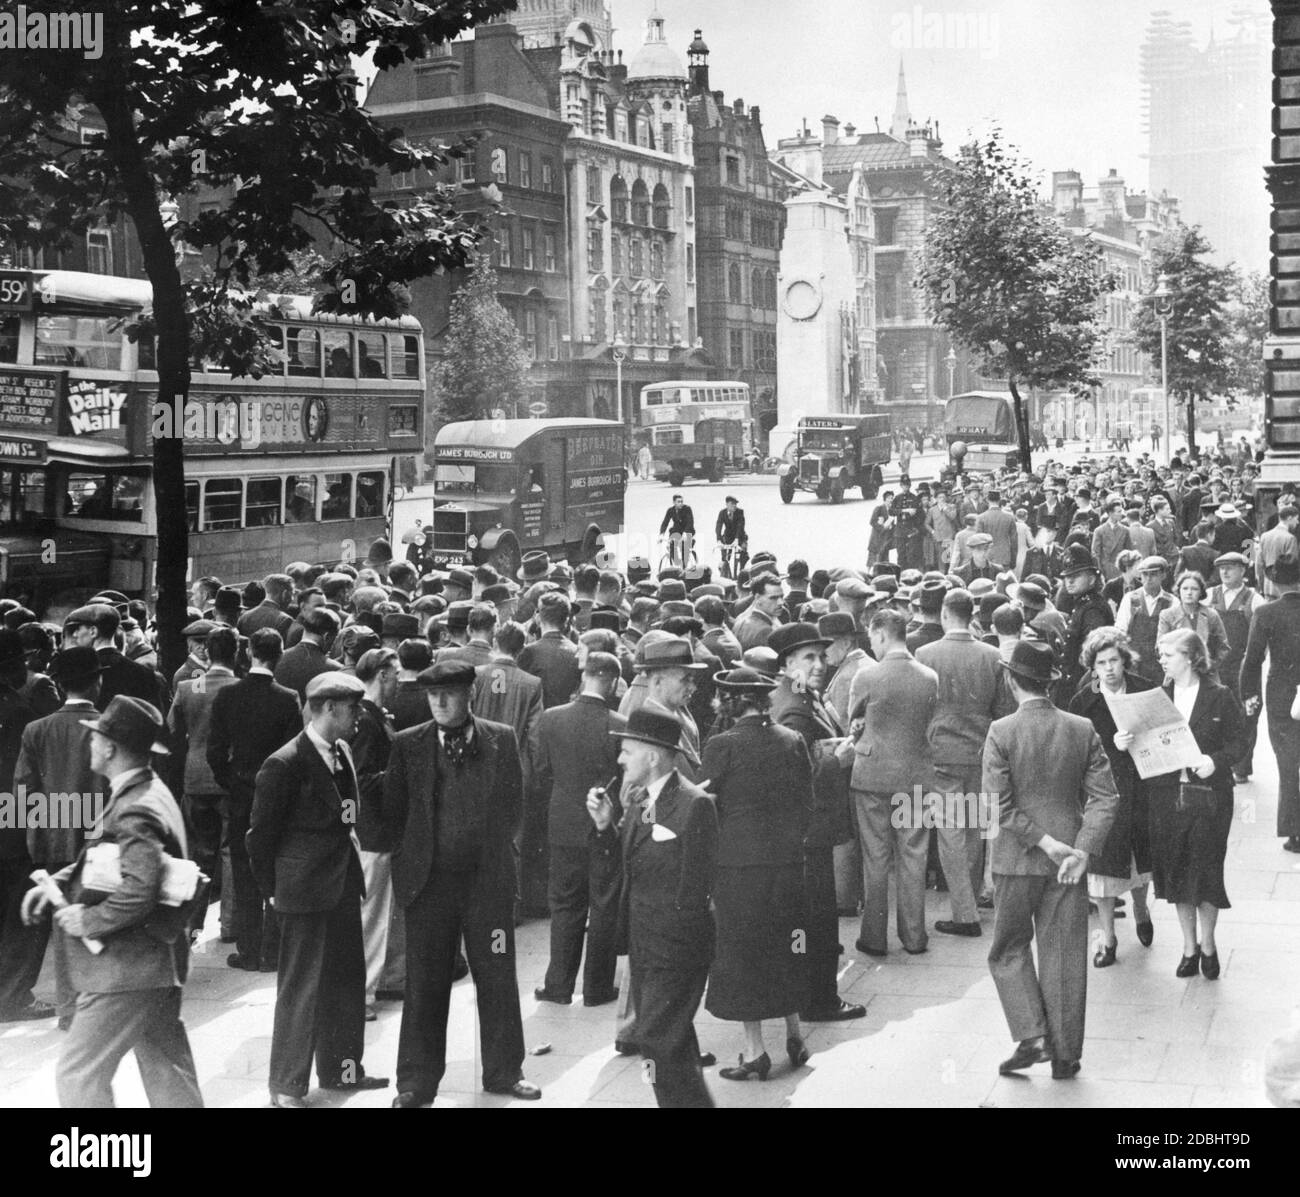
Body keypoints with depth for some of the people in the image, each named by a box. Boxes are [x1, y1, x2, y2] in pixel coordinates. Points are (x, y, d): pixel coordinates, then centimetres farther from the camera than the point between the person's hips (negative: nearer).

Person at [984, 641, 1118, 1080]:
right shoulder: (1083, 730, -1)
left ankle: (1032, 1038, 2)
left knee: (1009, 949, 14)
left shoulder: (1001, 733, -11)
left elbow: (999, 806, -15)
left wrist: (1045, 842, -12)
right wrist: (1082, 850, -11)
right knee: (1064, 954, 10)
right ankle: (1065, 1055, 15)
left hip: (1017, 861, -3)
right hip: (1069, 856, 3)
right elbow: (1105, 797, -6)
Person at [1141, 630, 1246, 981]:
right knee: (1175, 870, 7)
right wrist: (1124, 743, -16)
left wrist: (1215, 761, -21)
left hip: (1209, 792, -3)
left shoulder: (1220, 697, -3)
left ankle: (1208, 945, 21)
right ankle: (1189, 946, 23)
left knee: (1206, 869, 1)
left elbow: (1237, 742, -3)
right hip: (1167, 794, 3)